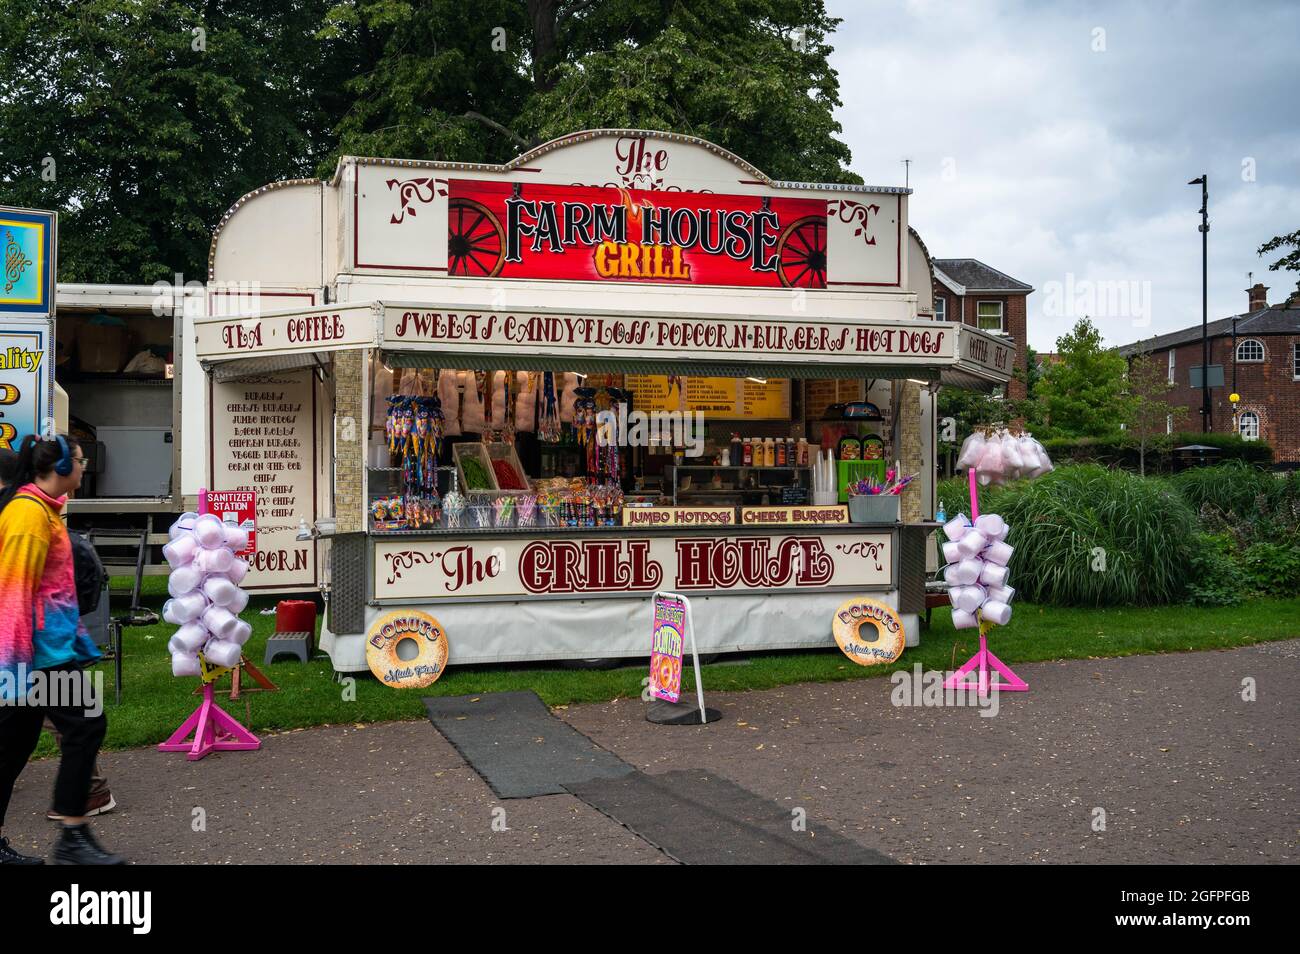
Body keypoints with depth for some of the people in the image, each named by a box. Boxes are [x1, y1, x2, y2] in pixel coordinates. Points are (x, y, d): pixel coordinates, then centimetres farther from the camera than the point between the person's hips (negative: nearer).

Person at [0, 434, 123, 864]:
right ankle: (72, 838, -2)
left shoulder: (42, 509, 17)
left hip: (48, 644, 10)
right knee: (85, 724, -8)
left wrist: (75, 636, 26)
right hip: (40, 649, -10)